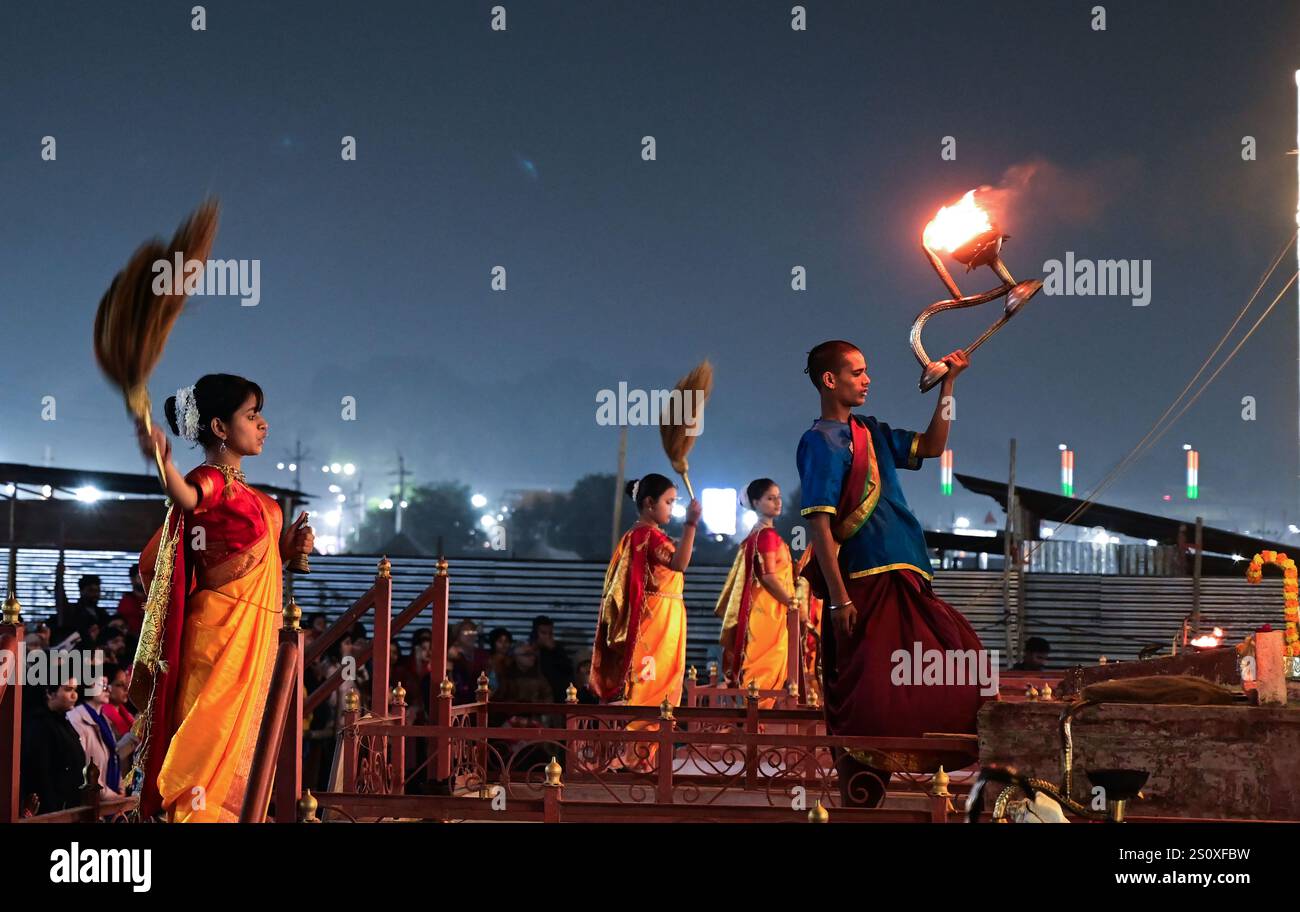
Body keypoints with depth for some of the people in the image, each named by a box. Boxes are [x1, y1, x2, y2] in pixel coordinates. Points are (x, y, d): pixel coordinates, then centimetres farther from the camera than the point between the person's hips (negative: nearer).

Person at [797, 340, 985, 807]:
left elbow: (931, 446, 24)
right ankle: (856, 801, 1)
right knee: (866, 699, -7)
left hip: (904, 580, 9)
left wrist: (947, 386, 13)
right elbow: (819, 522, -16)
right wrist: (838, 598, -21)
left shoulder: (871, 432, 16)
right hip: (864, 584, -9)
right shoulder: (822, 441, -9)